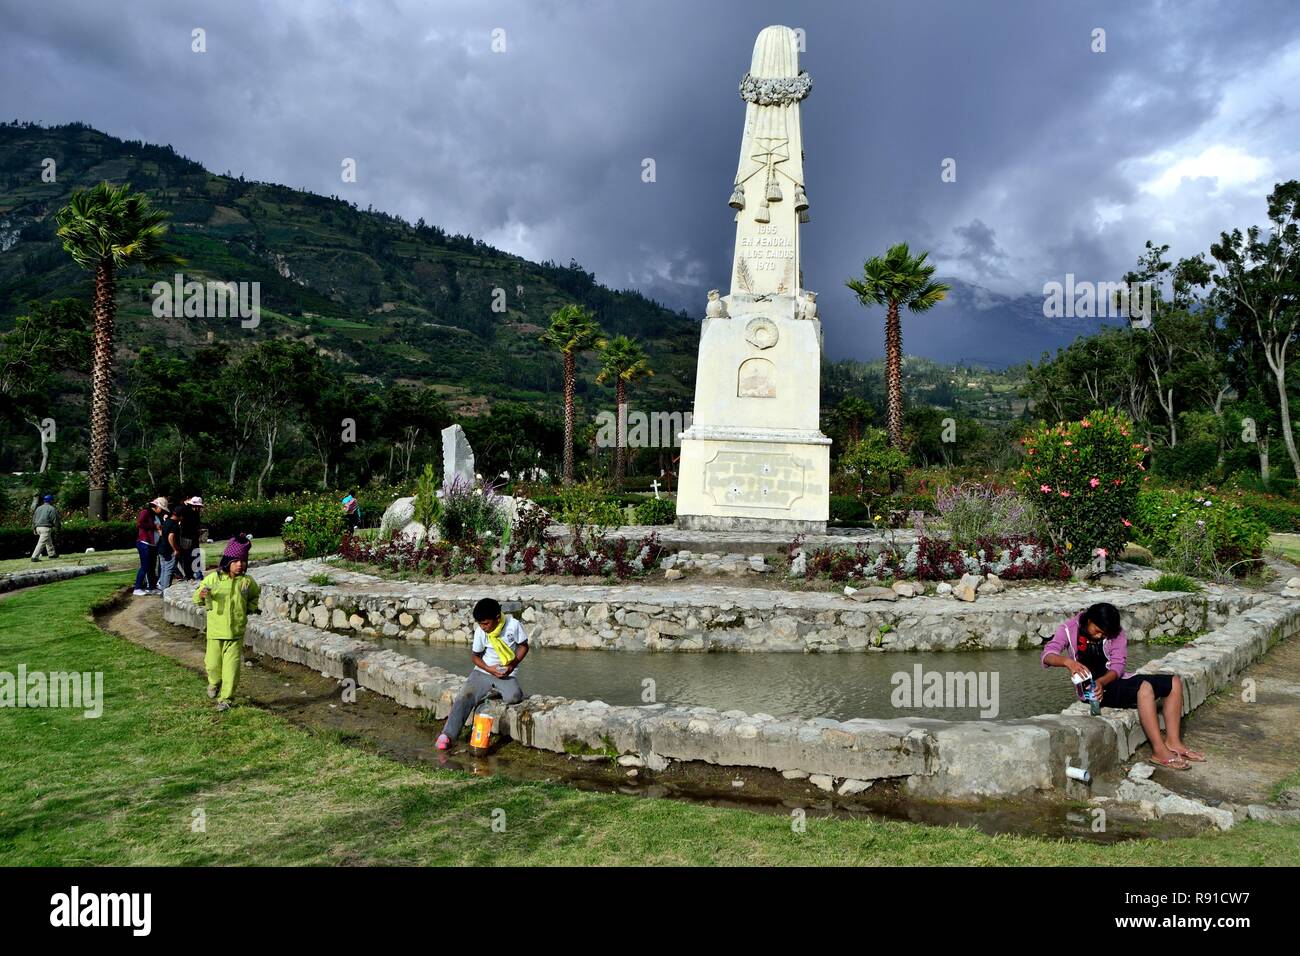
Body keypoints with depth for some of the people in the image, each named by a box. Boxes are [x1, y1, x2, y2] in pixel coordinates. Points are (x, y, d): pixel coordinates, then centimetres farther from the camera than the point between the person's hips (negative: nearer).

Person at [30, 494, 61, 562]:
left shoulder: (38, 508, 17)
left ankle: (52, 554, 32)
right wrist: (57, 528, 3)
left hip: (38, 527, 8)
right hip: (46, 528, -8)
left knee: (48, 541, 23)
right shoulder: (52, 509, -5)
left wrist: (34, 529, 23)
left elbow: (34, 519, 19)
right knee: (42, 543, -9)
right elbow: (55, 520, -8)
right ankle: (34, 557, -15)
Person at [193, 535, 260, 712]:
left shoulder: (247, 582, 0)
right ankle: (214, 683, 42)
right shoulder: (213, 578, -5)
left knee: (231, 667, -2)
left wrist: (250, 608, 7)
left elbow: (256, 594, 21)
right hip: (215, 631, 0)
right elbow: (197, 599, 2)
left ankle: (225, 698, 11)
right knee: (212, 664, 9)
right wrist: (201, 595, -20)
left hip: (236, 632, 0)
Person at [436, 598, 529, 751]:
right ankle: (447, 734, -21)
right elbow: (475, 655, 4)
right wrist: (489, 669, -13)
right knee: (464, 697, -21)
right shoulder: (480, 632, -8)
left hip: (506, 674, -1)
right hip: (483, 671, 1)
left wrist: (514, 663, -16)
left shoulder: (513, 625, -14)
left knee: (514, 697, -31)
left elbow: (523, 646, 0)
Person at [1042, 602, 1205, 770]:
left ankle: (1172, 742, -2)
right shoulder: (1070, 629, -10)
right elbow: (1047, 655, -22)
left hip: (1112, 680, 6)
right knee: (1144, 687, -31)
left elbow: (1117, 666, -9)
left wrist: (1101, 681, -30)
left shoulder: (1116, 633, 0)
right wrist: (1067, 661, -44)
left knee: (1174, 682, -3)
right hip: (1091, 688, -6)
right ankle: (1159, 751, -29)